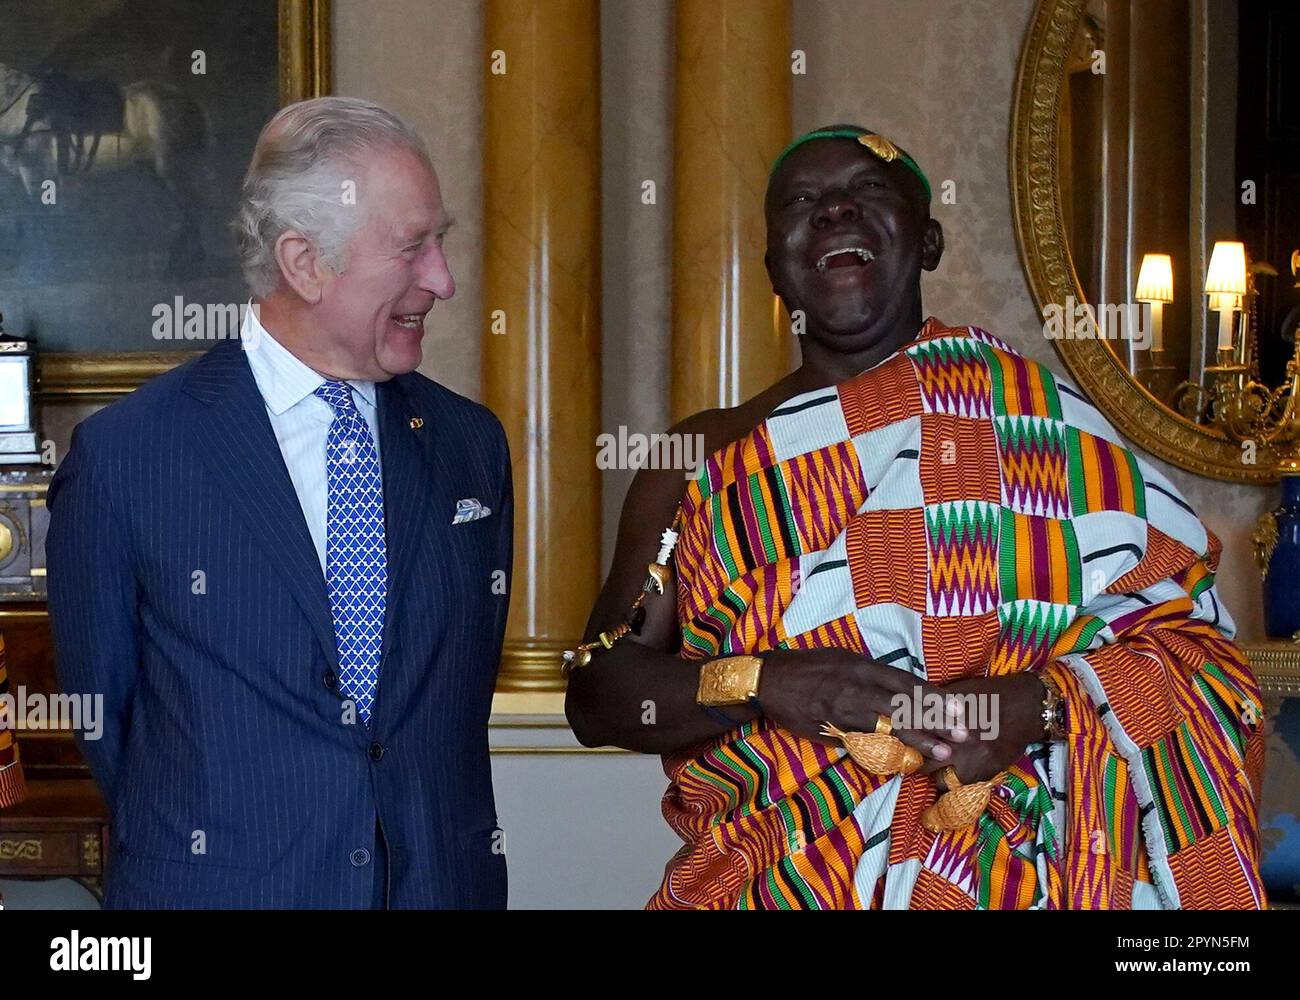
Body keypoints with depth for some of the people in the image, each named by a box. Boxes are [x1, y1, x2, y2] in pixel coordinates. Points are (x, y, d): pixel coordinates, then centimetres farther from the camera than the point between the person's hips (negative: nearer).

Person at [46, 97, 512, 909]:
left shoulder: (473, 445, 1)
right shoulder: (123, 457, -10)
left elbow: (468, 680, 8)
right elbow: (100, 706, -1)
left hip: (443, 879, 3)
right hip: (218, 882, -3)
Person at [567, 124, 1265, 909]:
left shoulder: (1029, 417, -3)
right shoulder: (701, 460, 2)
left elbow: (1192, 641, -5)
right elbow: (596, 693, -2)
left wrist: (1036, 706, -23)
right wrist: (760, 682, -20)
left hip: (1005, 874, -1)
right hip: (769, 880, 1)